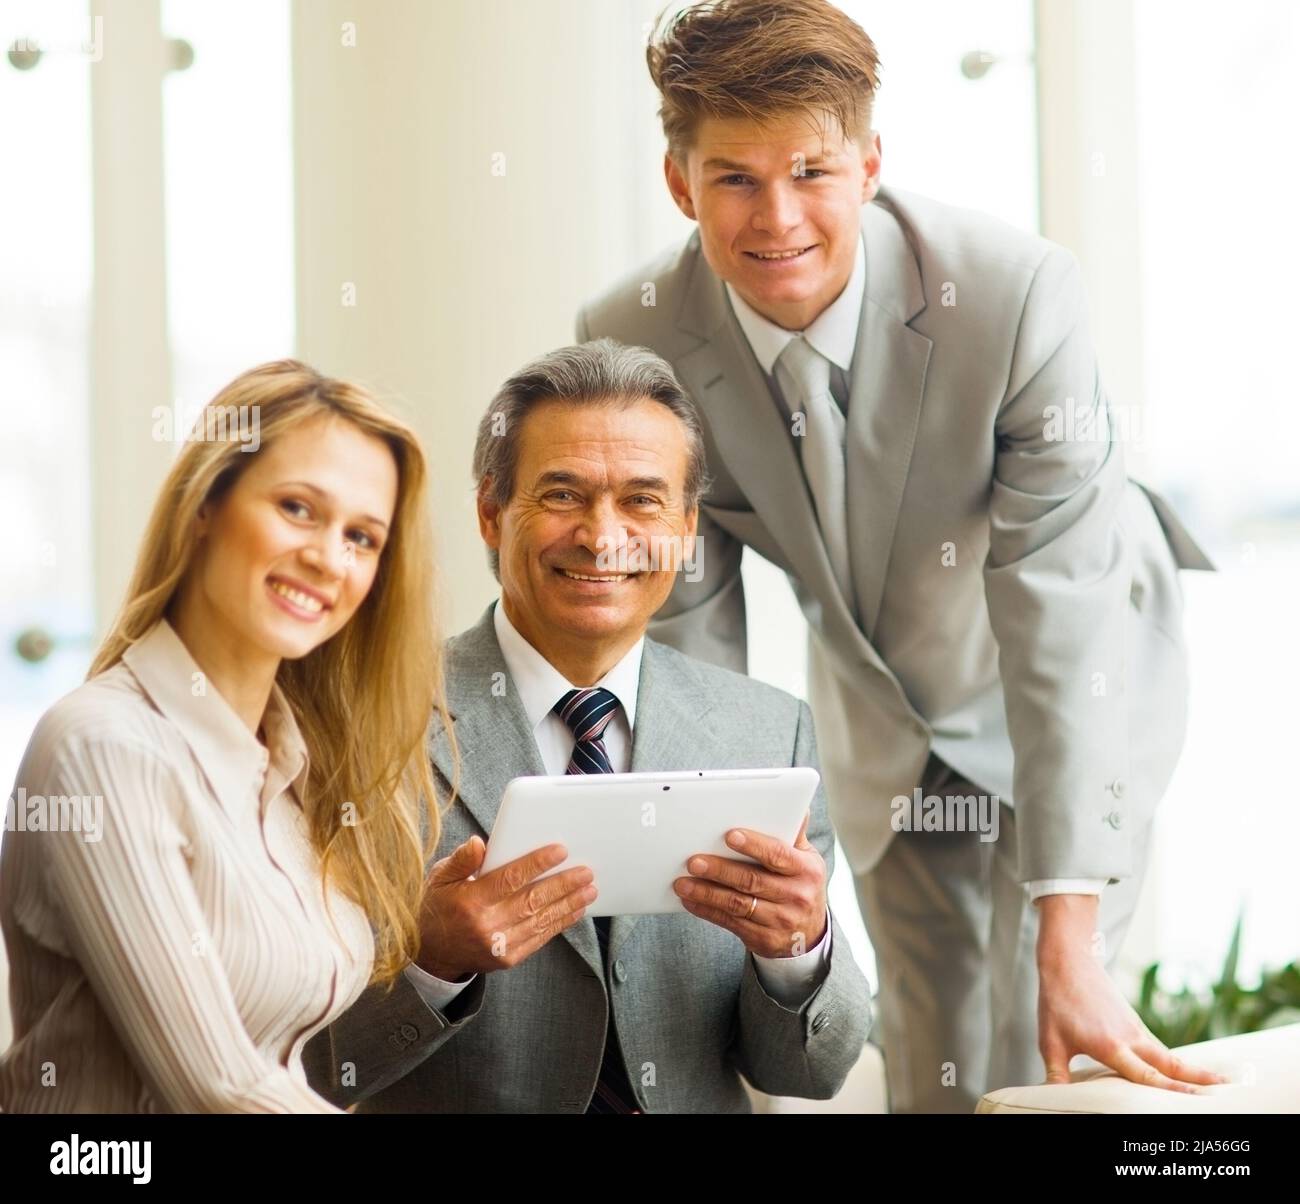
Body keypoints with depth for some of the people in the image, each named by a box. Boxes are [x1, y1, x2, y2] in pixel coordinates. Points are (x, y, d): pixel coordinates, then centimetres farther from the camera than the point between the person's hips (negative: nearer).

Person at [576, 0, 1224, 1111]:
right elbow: (685, 627, -12)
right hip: (880, 722, 3)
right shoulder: (632, 343, -22)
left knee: (1033, 1064, -9)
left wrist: (1070, 944, -35)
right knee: (931, 1066, 10)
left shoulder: (1017, 293, -32)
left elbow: (1060, 617, -32)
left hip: (1082, 696, -3)